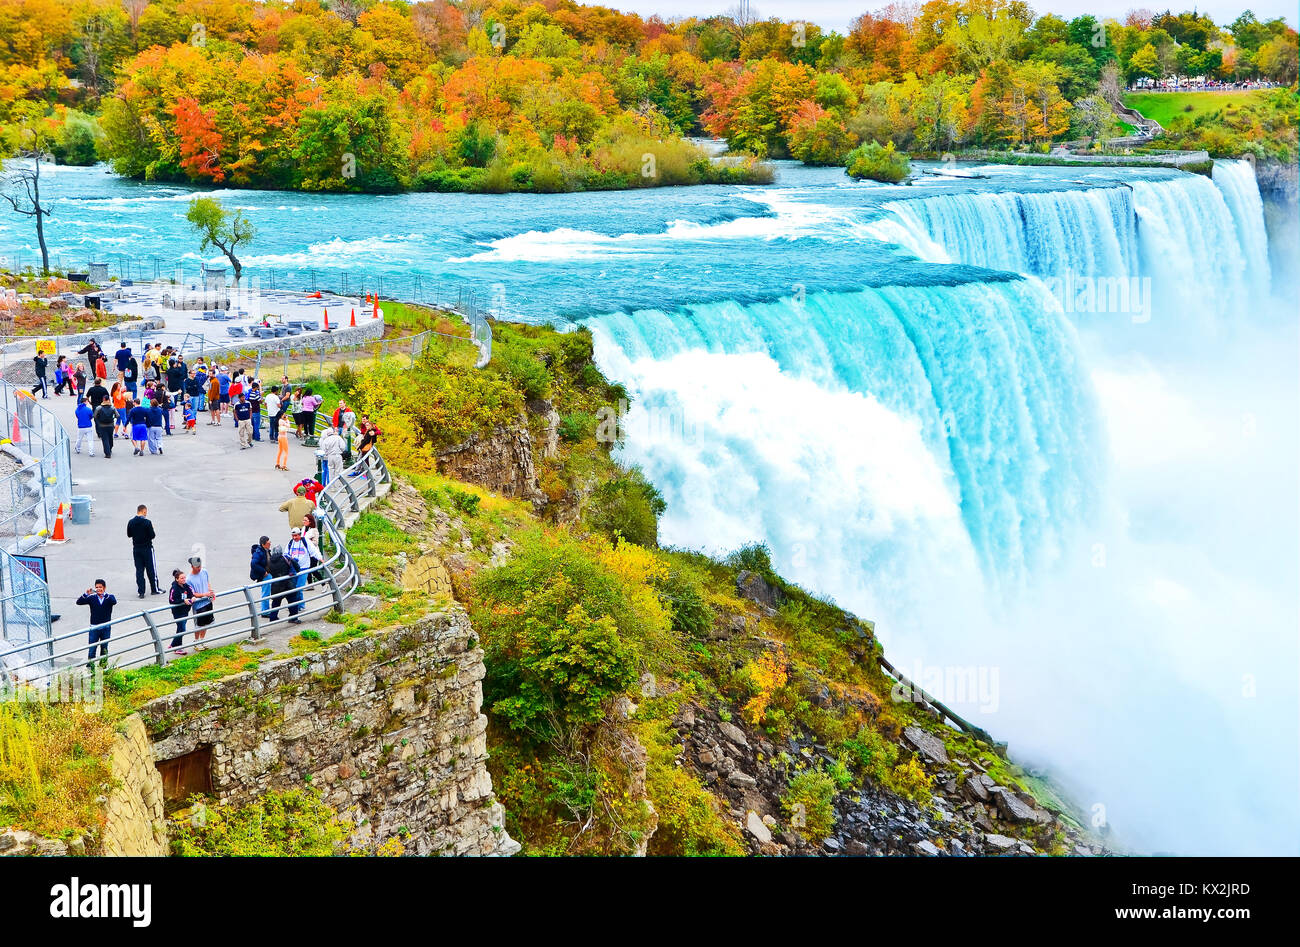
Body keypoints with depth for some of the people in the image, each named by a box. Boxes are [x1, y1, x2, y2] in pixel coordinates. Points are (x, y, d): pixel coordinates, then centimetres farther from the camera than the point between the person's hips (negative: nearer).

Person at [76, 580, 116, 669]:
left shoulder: (109, 597, -3)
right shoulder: (92, 598, -1)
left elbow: (114, 602, -26)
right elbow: (79, 602, -9)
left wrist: (104, 594, -39)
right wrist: (86, 594, -26)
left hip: (106, 627, 0)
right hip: (94, 627, 0)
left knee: (104, 648, 12)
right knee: (92, 648, -2)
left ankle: (103, 666, 25)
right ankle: (89, 667, 5)